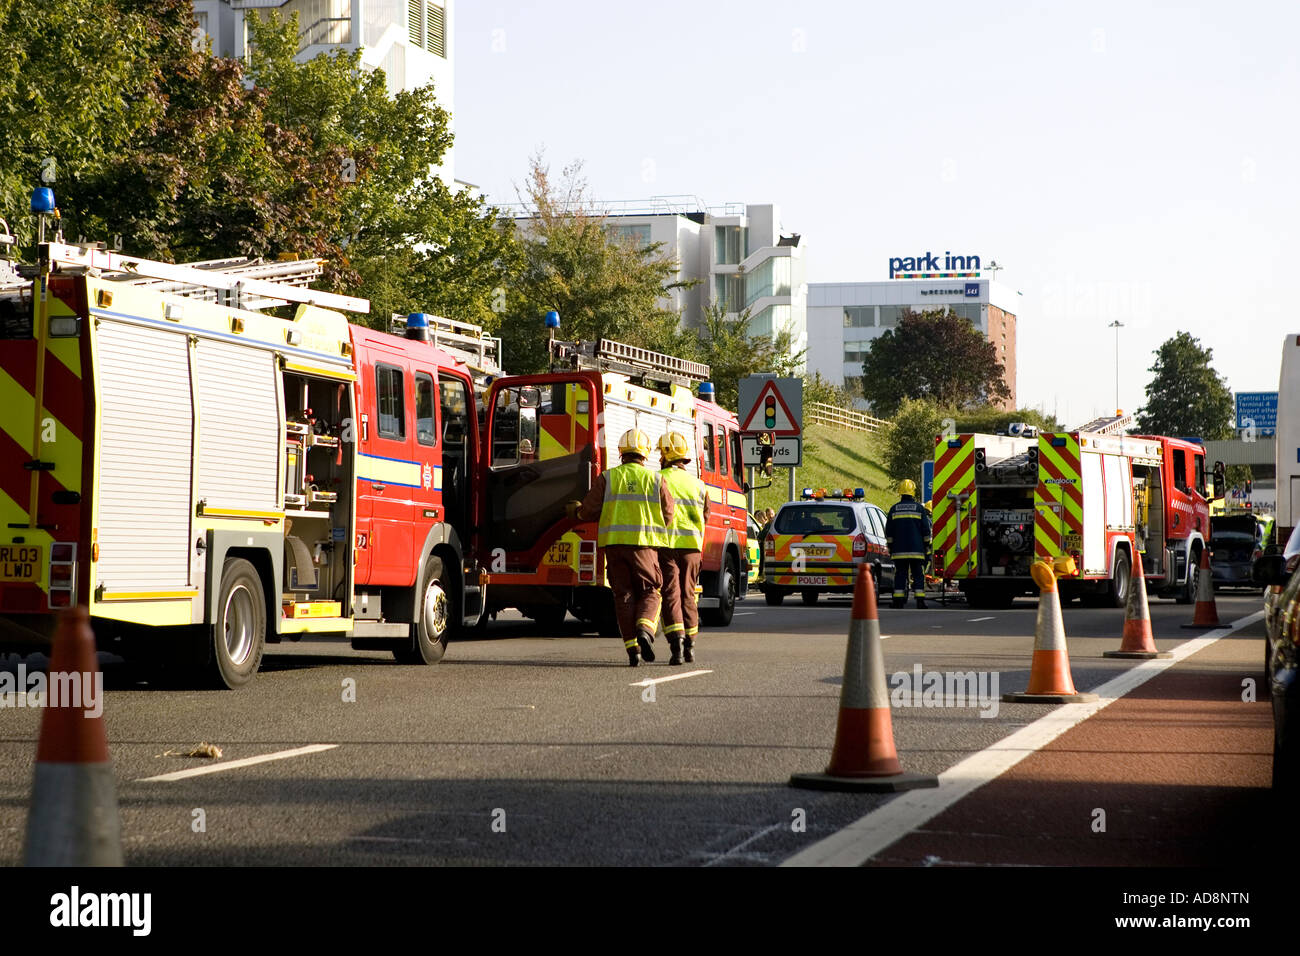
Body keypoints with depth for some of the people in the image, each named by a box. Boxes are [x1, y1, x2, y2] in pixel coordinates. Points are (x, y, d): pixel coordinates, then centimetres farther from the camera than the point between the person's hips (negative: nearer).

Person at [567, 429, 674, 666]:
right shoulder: (655, 480, 1)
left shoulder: (608, 478, 2)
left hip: (615, 544, 1)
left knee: (624, 595, 7)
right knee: (649, 592, 9)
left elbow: (590, 510, 0)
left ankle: (632, 646, 2)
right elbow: (668, 515, 5)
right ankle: (644, 630, -18)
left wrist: (574, 511, 21)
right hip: (644, 545, -1)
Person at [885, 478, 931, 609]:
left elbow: (888, 533, 8)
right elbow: (926, 531, 2)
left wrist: (890, 547, 15)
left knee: (900, 575, 3)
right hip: (917, 550, -1)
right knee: (918, 575, 2)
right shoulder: (919, 508, 0)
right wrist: (927, 546, 10)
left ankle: (898, 601, -2)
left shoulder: (894, 509, 5)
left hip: (899, 550, 1)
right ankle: (920, 601, -3)